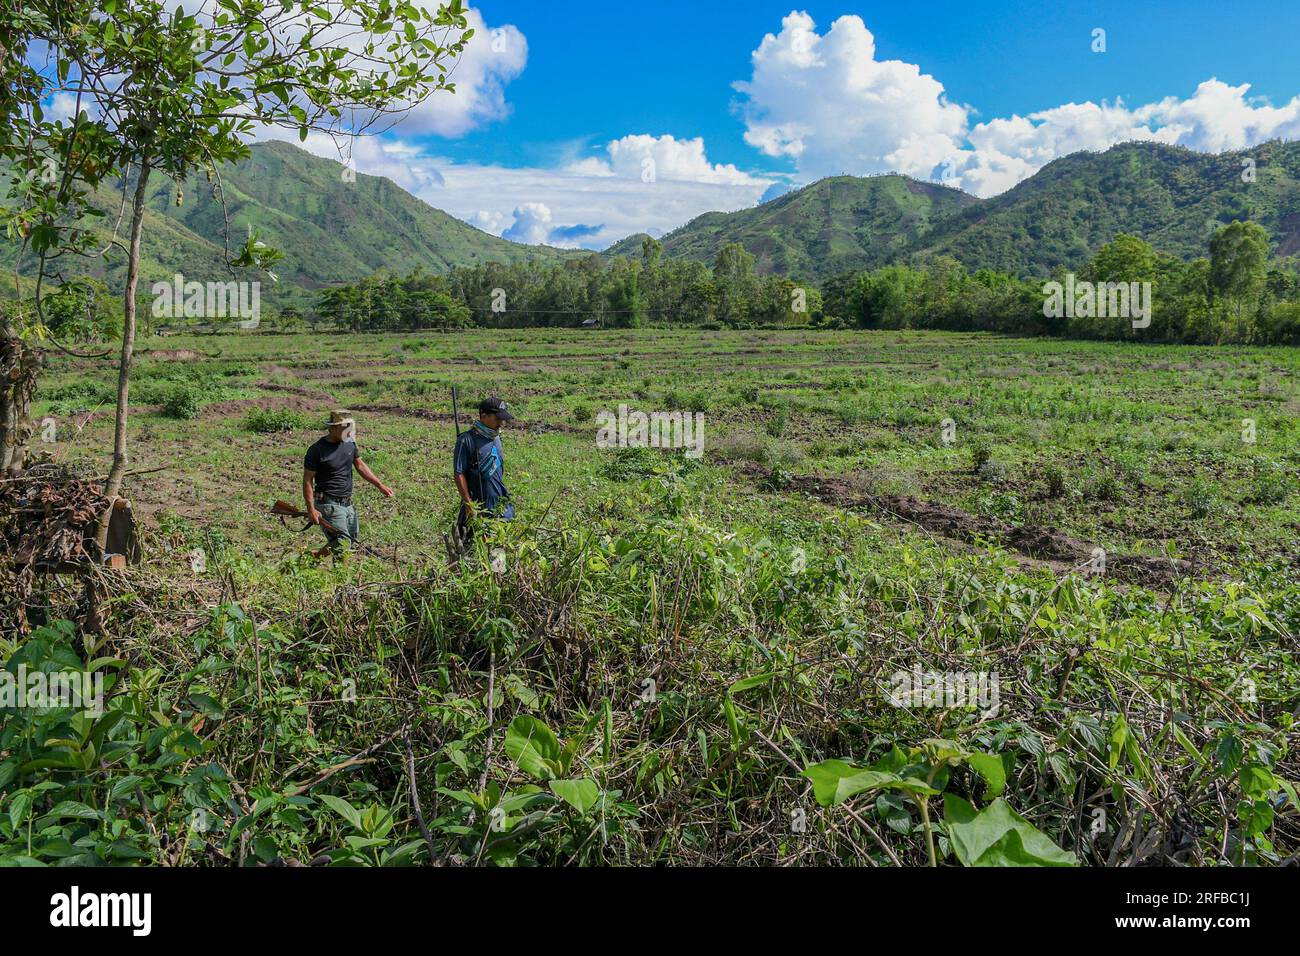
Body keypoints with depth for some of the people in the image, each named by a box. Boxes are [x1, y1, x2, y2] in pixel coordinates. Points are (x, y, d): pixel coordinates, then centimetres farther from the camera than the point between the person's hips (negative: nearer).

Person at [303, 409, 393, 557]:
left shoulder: (350, 443, 5)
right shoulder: (317, 450, -14)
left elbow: (360, 465, 17)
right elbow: (307, 481, -10)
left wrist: (380, 485, 10)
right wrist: (311, 509, -17)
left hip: (348, 504, 7)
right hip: (329, 504, -7)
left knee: (353, 542, 11)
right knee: (342, 544, -16)